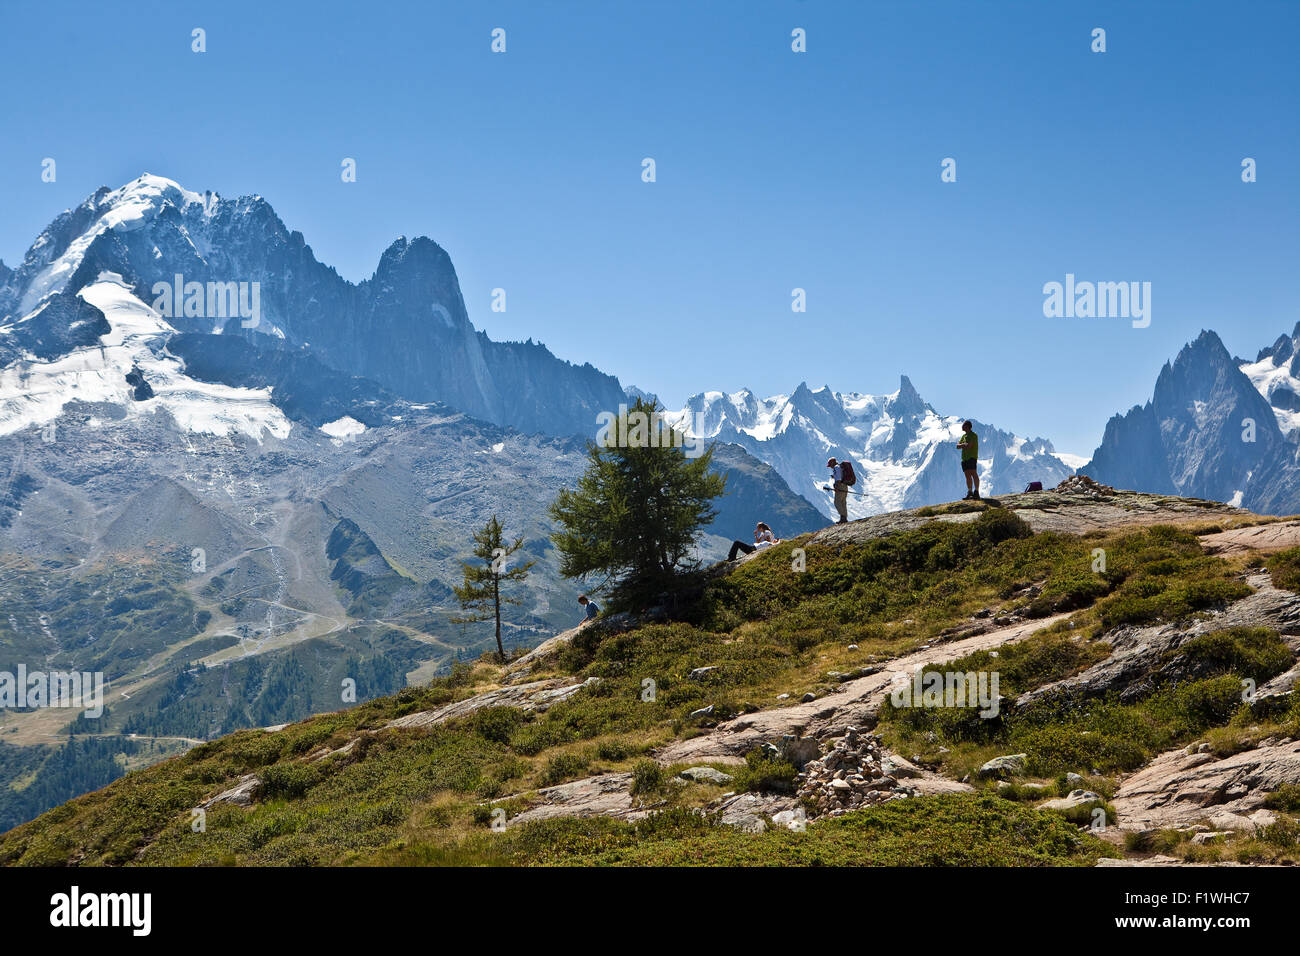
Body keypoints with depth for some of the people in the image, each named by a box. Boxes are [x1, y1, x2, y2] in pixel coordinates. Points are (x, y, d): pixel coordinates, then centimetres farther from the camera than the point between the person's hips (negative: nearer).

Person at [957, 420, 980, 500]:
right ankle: (970, 493, 5)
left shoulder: (973, 435, -4)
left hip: (972, 457, -8)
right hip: (964, 458, 8)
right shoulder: (964, 436, 21)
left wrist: (962, 445, 3)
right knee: (968, 476, 5)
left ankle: (976, 492, -19)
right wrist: (963, 445, -6)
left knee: (974, 474, -15)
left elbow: (968, 446, -15)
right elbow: (958, 446, 15)